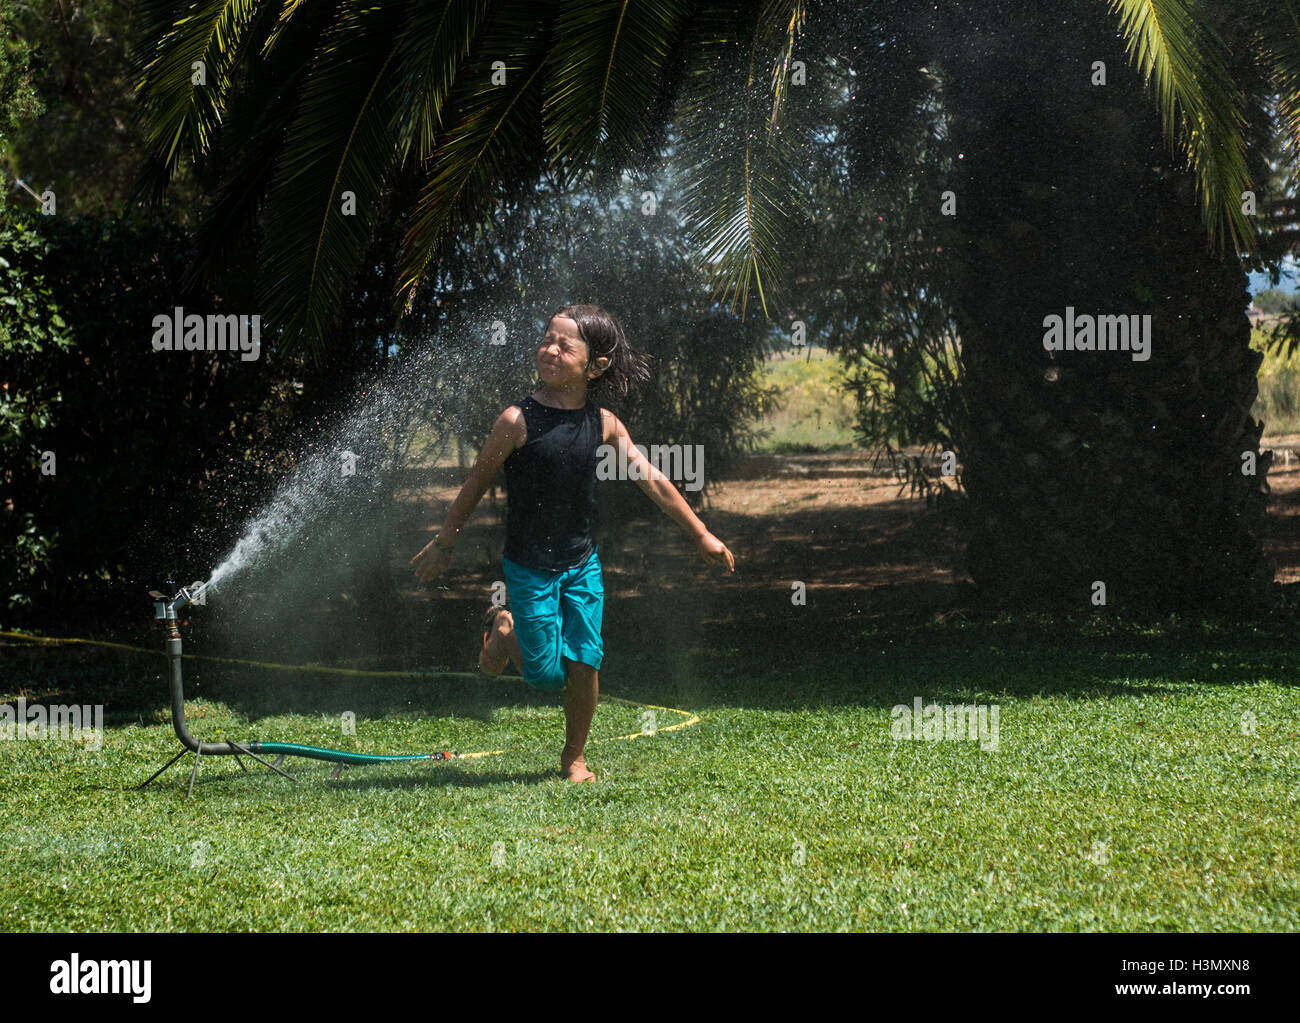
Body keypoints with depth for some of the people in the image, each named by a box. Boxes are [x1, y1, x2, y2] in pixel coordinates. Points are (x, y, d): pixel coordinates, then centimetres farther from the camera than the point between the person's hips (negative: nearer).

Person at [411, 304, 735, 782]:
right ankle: (503, 631, 28)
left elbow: (652, 480, 4)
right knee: (547, 672, -3)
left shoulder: (603, 424, -5)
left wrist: (701, 535, 8)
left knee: (585, 662, -1)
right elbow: (477, 482, -4)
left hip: (582, 564, 3)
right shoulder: (517, 420, -16)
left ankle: (574, 757, 20)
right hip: (528, 566, -3)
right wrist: (444, 542, 4)